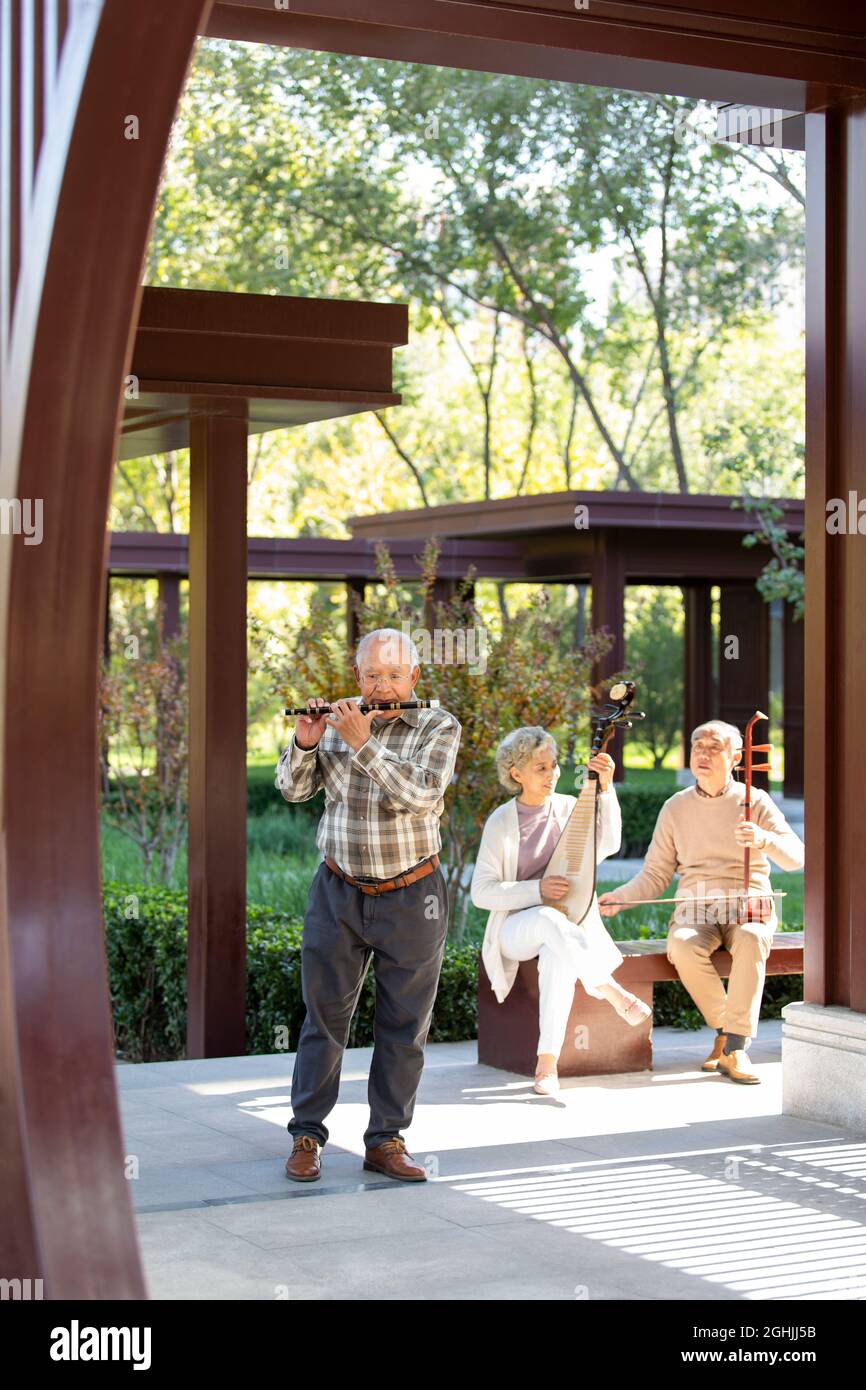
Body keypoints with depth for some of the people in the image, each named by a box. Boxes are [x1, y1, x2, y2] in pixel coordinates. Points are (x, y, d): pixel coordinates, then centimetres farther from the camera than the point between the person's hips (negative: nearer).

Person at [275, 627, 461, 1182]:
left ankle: (386, 1140, 13)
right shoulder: (335, 721, 4)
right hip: (339, 892, 1)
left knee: (405, 1025, 4)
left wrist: (364, 744, -23)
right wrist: (305, 743, -11)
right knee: (324, 1016, 3)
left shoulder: (439, 728, -5)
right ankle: (306, 1137, 10)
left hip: (411, 898, -1)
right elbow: (294, 789, 7)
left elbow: (419, 796, -20)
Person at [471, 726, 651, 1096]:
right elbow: (481, 892, -7)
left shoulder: (569, 808, 4)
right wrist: (537, 891, -18)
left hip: (570, 923, 2)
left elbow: (607, 844, -15)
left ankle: (548, 1062, -34)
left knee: (558, 954, -36)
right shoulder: (501, 821, -4)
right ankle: (612, 992, -29)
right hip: (517, 927, -2)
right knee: (551, 919, -39)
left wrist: (605, 787, -23)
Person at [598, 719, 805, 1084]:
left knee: (750, 941, -37)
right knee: (683, 945, -34)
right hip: (695, 911, 2)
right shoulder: (676, 808, 9)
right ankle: (726, 1031, -12)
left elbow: (796, 857, -10)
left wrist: (763, 839, -32)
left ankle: (734, 1048, -33)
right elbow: (655, 876, 10)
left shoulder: (755, 801, 2)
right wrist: (620, 896, -9)